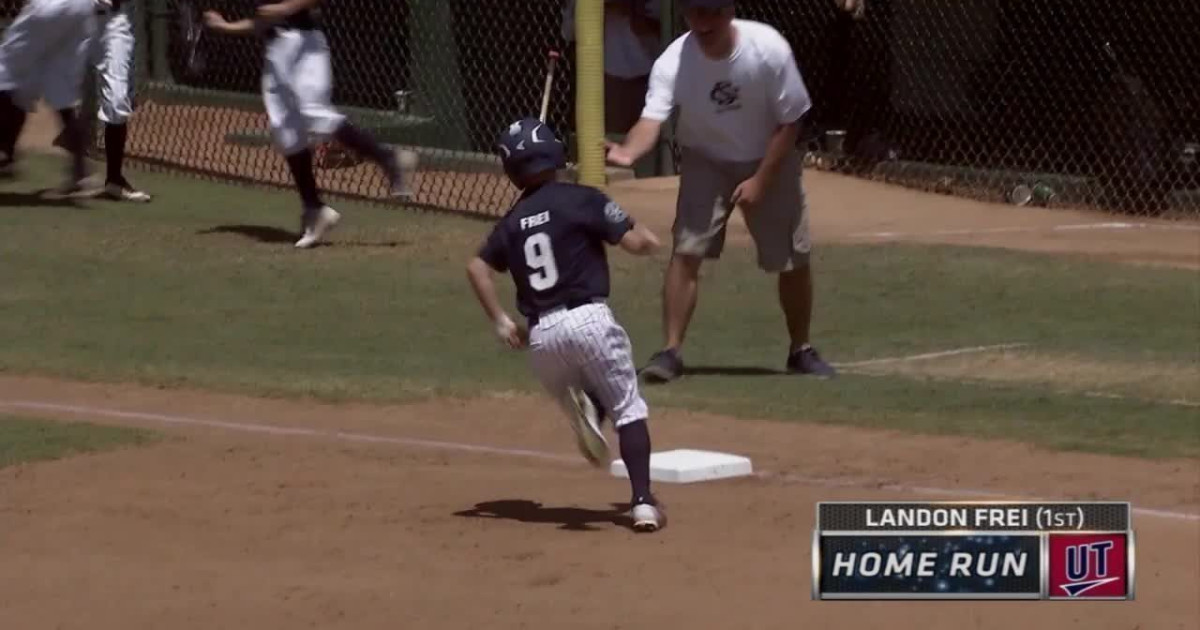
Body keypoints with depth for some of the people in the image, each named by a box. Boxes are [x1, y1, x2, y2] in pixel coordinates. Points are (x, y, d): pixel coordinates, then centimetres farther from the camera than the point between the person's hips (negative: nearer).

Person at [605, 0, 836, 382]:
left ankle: (801, 351, 25)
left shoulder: (769, 49, -25)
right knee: (686, 250, -16)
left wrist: (760, 181, -19)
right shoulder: (673, 63, -25)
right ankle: (671, 351, -10)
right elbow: (652, 119, -39)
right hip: (706, 163, 0)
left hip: (769, 161, 0)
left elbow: (789, 122, -15)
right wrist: (628, 153, -60)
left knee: (794, 260, 5)